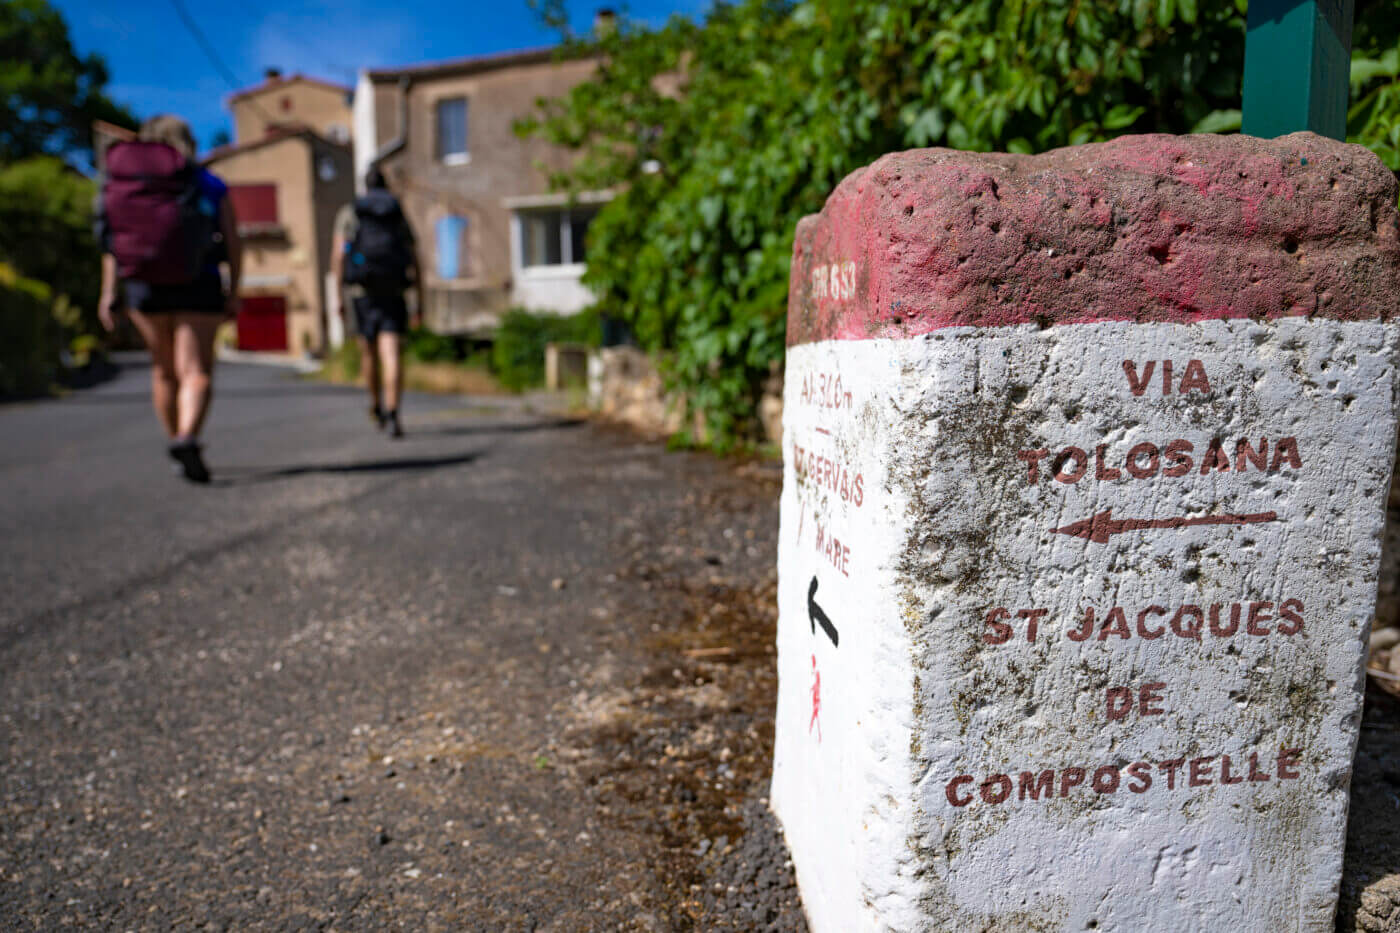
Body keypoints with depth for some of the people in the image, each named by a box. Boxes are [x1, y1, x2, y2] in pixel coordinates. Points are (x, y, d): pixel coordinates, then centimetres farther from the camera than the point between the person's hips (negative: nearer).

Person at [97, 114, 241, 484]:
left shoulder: (120, 180, 7)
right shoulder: (208, 184, 3)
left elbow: (111, 244, 0)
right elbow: (233, 244, -2)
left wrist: (110, 292, 2)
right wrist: (233, 292, 4)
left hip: (143, 288, 3)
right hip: (198, 288, -3)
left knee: (163, 370, 18)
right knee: (196, 371, -8)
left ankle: (177, 441, 25)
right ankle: (187, 438, -31)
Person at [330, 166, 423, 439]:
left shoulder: (348, 213, 10)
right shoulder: (400, 217, 12)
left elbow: (338, 255, -1)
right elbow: (415, 261, 6)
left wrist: (339, 296, 1)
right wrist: (419, 303, 8)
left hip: (361, 292, 1)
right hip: (392, 293, -1)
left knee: (369, 353, 18)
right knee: (391, 354, -11)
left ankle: (377, 408, 36)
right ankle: (391, 416, -27)